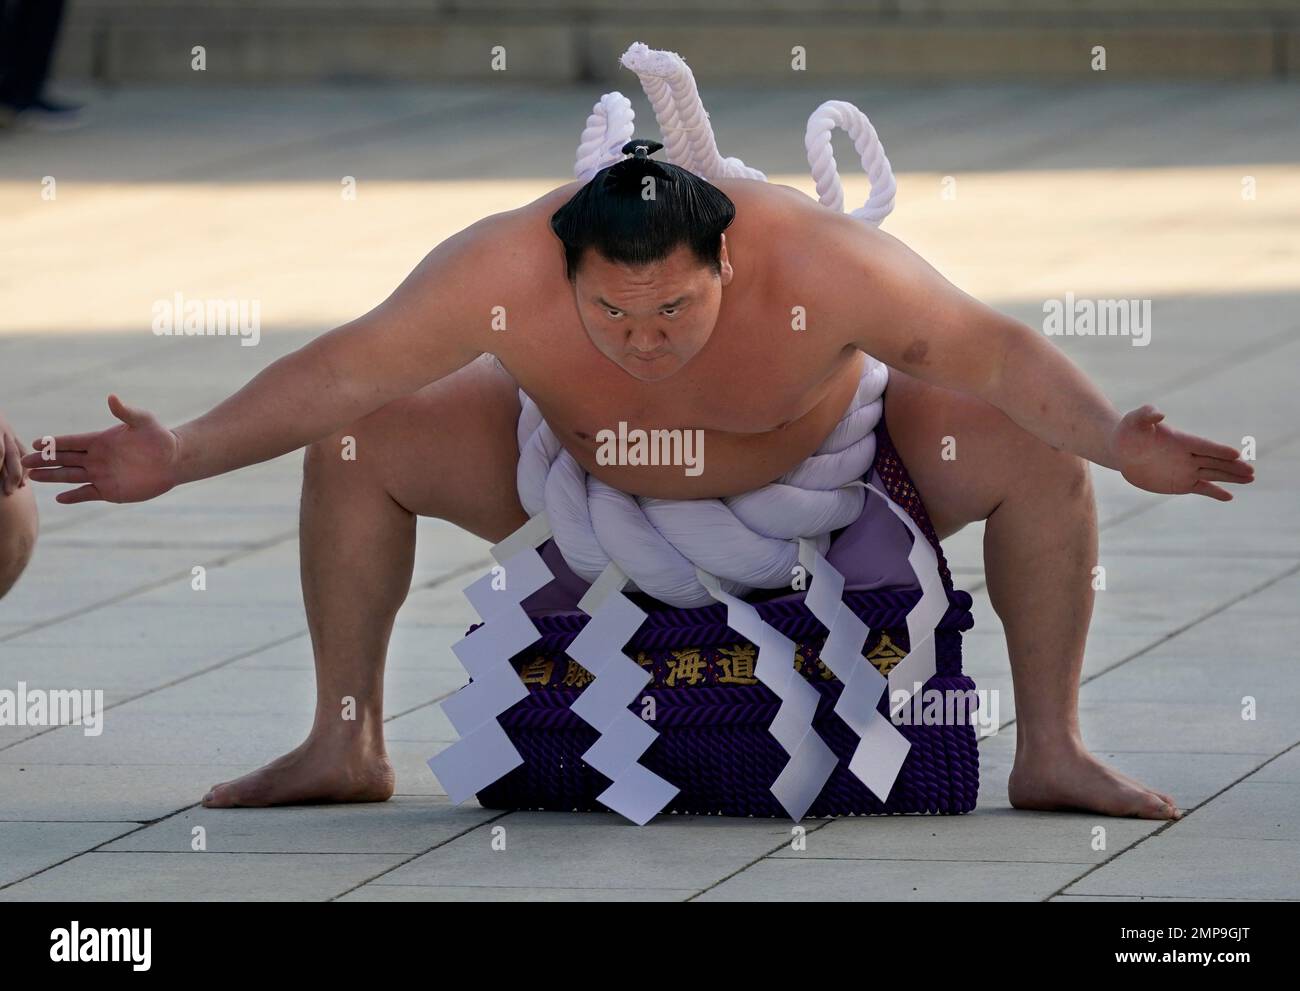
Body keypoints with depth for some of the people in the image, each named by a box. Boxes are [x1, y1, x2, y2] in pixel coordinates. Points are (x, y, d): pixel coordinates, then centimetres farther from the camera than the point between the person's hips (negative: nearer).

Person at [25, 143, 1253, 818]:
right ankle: (345, 746, 5)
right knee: (352, 447, -12)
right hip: (590, 471, 2)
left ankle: (1051, 753, -8)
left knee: (1036, 456, -24)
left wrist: (1119, 440, -51)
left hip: (823, 455, -2)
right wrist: (182, 457, -34)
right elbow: (339, 370, -28)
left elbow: (997, 350, -37)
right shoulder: (499, 274, -37)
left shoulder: (821, 264, -43)